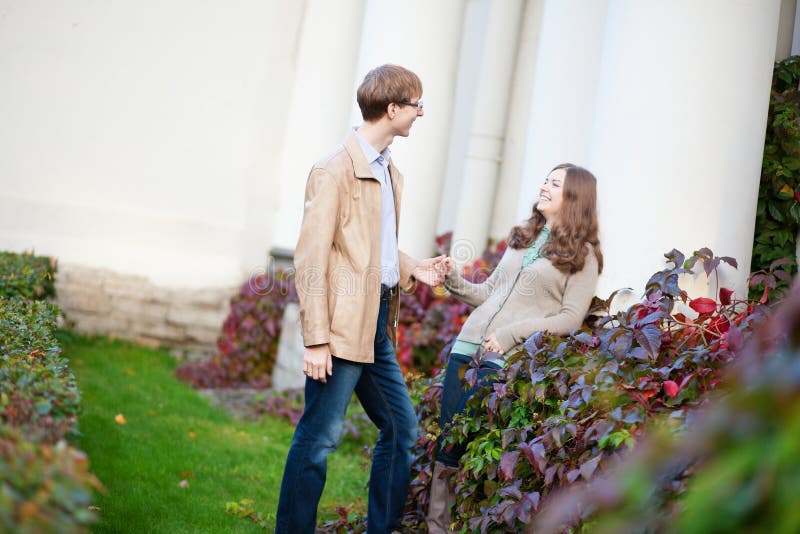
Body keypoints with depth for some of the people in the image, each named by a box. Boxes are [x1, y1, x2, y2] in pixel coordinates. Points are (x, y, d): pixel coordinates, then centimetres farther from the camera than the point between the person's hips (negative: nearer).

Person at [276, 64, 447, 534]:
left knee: (402, 429, 14)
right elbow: (311, 259, -15)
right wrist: (316, 340, -19)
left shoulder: (390, 172, 15)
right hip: (344, 325, -9)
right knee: (320, 439, -4)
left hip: (378, 327, 9)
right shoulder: (337, 171, -11)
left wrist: (411, 268, 9)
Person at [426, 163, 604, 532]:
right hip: (469, 345, 6)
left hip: (510, 359, -6)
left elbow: (570, 319, -8)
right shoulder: (523, 237, 18)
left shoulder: (582, 254, 0)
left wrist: (510, 334, -16)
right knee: (448, 442, 3)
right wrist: (456, 283, 5)